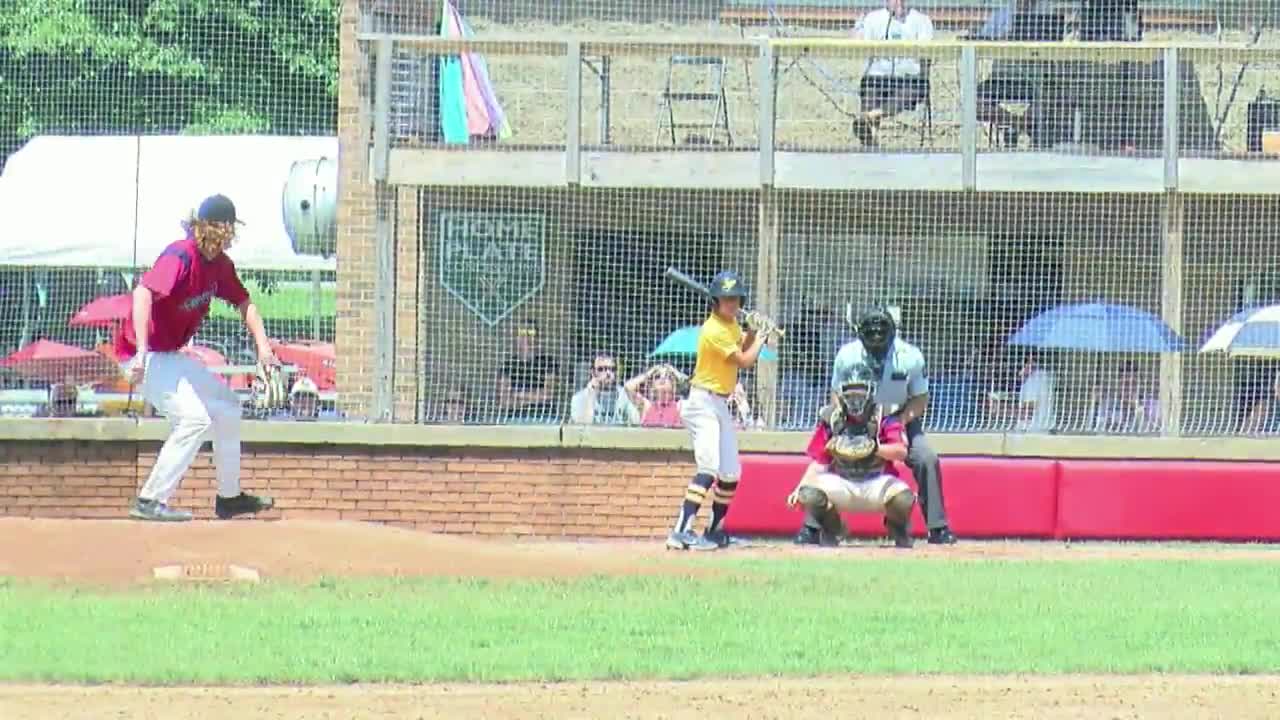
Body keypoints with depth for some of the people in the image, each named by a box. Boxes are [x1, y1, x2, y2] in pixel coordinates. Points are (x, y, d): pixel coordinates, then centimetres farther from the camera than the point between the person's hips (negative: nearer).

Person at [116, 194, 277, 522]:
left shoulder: (219, 264, 4)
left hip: (170, 354, 10)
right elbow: (143, 293, -38)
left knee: (227, 408, 18)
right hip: (143, 355, -10)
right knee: (195, 418, -22)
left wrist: (262, 345, 3)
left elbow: (242, 301, 18)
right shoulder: (181, 257, -24)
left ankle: (229, 497, 29)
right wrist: (142, 352, -47)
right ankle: (150, 502, -20)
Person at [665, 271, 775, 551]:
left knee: (730, 474, 14)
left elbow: (743, 345, 26)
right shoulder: (714, 331, -19)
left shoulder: (732, 324, 9)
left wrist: (754, 331, 7)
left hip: (720, 404, 10)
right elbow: (745, 361, -17)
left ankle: (716, 531, 27)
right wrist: (762, 335, -3)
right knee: (709, 468, -24)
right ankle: (681, 532, -34)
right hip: (703, 402, -10)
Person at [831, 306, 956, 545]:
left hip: (902, 418, 0)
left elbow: (920, 399, -10)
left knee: (926, 458, -20)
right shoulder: (848, 355, -18)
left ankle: (938, 528, -8)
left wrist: (901, 422, -26)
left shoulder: (910, 357, -20)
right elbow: (838, 397, -6)